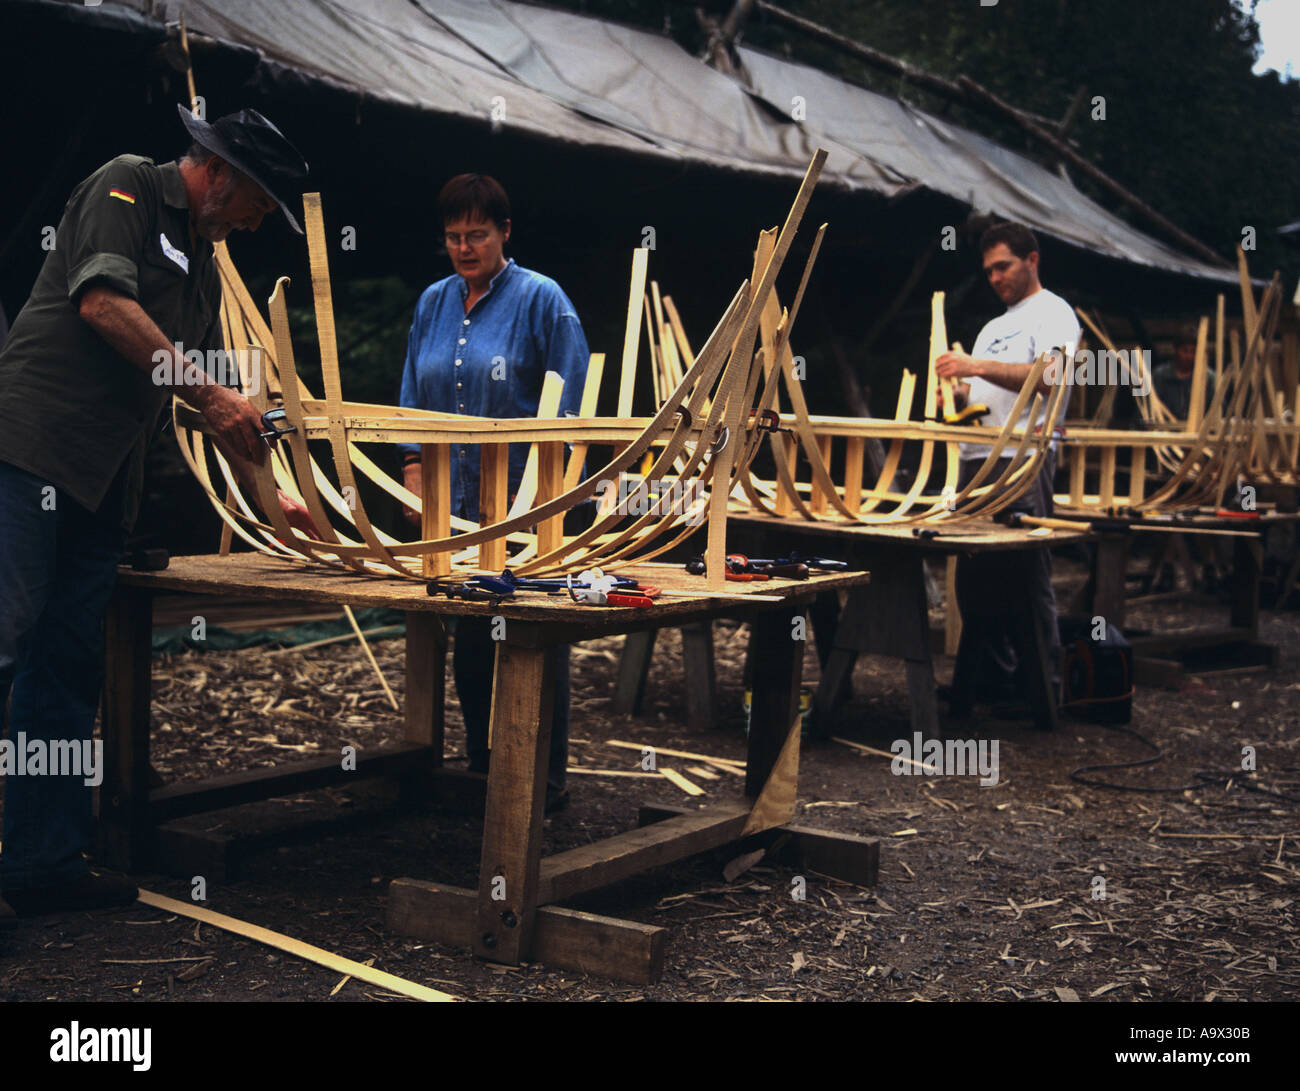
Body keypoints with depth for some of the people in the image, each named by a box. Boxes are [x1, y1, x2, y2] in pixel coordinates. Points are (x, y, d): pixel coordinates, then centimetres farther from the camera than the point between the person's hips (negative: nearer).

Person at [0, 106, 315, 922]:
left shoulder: (203, 264, 24)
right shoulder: (127, 187, 1)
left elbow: (210, 390, 30)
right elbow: (103, 303, -15)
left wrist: (271, 494, 28)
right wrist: (210, 395, -14)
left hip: (102, 480, 9)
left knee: (71, 672, 6)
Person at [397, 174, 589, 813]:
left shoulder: (540, 299, -4)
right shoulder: (433, 303, 13)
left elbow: (567, 409, -6)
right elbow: (414, 398, 17)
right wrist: (415, 477, 4)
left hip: (522, 508, -5)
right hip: (452, 505, 5)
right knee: (467, 640, 10)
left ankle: (545, 781, 9)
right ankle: (482, 767, 22)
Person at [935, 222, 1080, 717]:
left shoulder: (1052, 313, 0)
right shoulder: (994, 327, 28)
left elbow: (1049, 376, -18)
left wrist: (977, 366, -23)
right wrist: (955, 391, 5)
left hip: (1024, 458, -9)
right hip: (977, 458, 9)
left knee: (1028, 575, -10)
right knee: (975, 577, 7)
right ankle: (992, 682, 14)